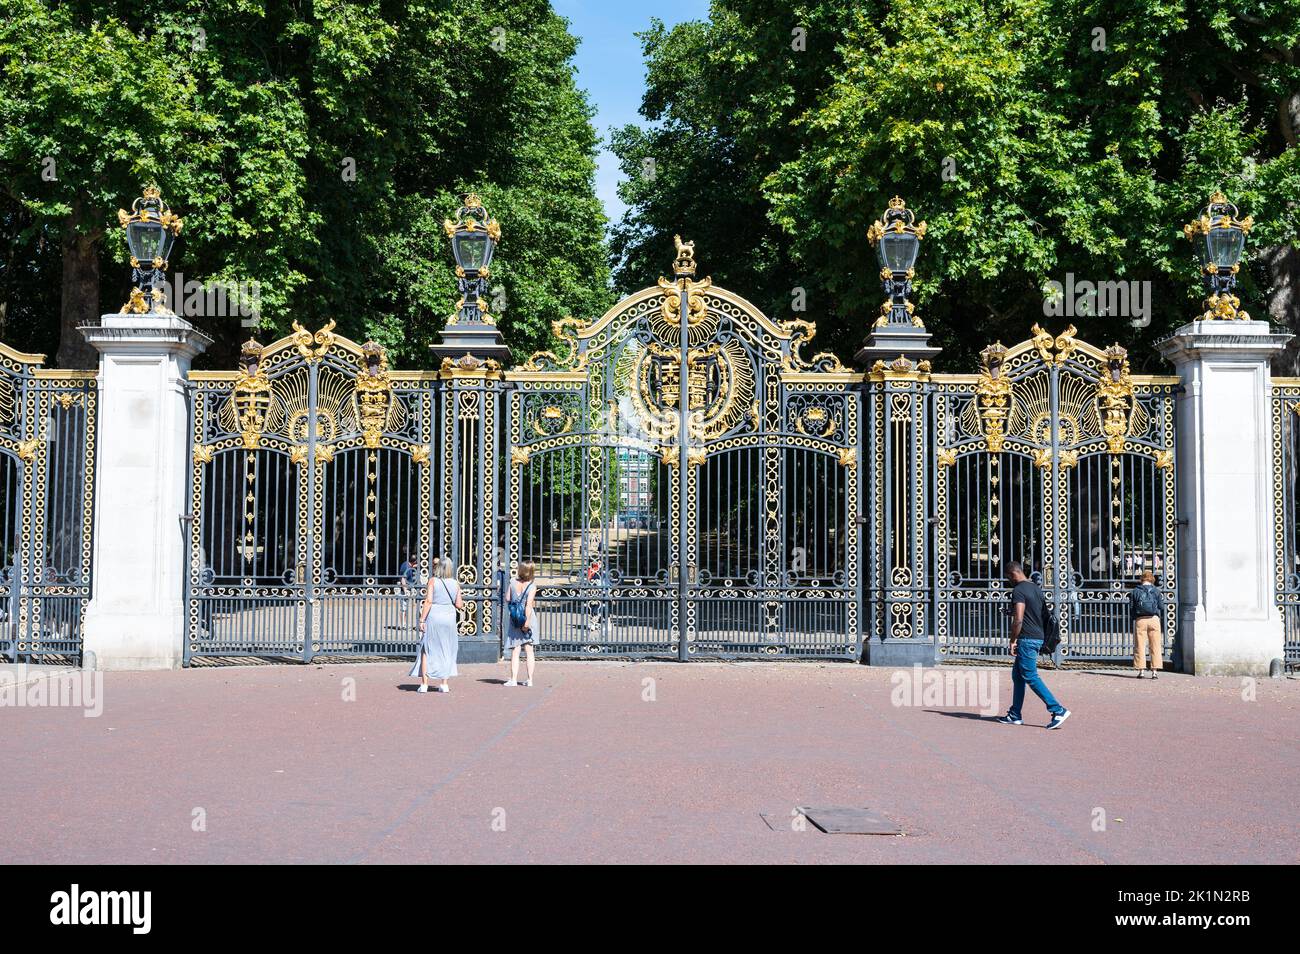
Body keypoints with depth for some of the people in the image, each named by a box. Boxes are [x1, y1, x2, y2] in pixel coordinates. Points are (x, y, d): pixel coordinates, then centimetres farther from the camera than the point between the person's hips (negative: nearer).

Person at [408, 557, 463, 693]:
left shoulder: (433, 581, -6)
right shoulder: (455, 584, 3)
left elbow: (428, 601, -12)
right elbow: (459, 605, 1)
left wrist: (422, 619, -10)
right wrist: (462, 602, 23)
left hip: (433, 617, -3)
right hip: (449, 617, 3)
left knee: (426, 650, 7)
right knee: (446, 651, 13)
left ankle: (424, 684, 2)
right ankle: (445, 684, 11)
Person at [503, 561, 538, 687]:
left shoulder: (513, 582, 0)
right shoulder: (532, 586, -9)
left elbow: (507, 599, 7)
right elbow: (529, 605, -19)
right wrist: (527, 622, -21)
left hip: (514, 619, 2)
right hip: (527, 619, -2)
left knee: (515, 651, 3)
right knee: (529, 651, 7)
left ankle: (513, 679, -4)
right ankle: (530, 679, 7)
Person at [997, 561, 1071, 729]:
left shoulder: (1018, 591, -15)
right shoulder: (1036, 588, 14)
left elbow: (1018, 619, -22)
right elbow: (1044, 615, 19)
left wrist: (1013, 641, -15)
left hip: (1026, 639, -10)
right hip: (1038, 638, 10)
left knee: (1031, 677, -7)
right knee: (1017, 675, 15)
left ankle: (1058, 710, -12)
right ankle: (1015, 715, 18)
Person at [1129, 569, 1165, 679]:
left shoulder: (1135, 591, 4)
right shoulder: (1156, 591, 4)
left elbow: (1131, 608, 4)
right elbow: (1162, 608, 6)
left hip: (1140, 620, 0)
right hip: (1154, 619, 0)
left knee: (1140, 646, 5)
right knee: (1155, 646, 5)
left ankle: (1141, 670, 3)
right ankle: (1154, 671, 1)